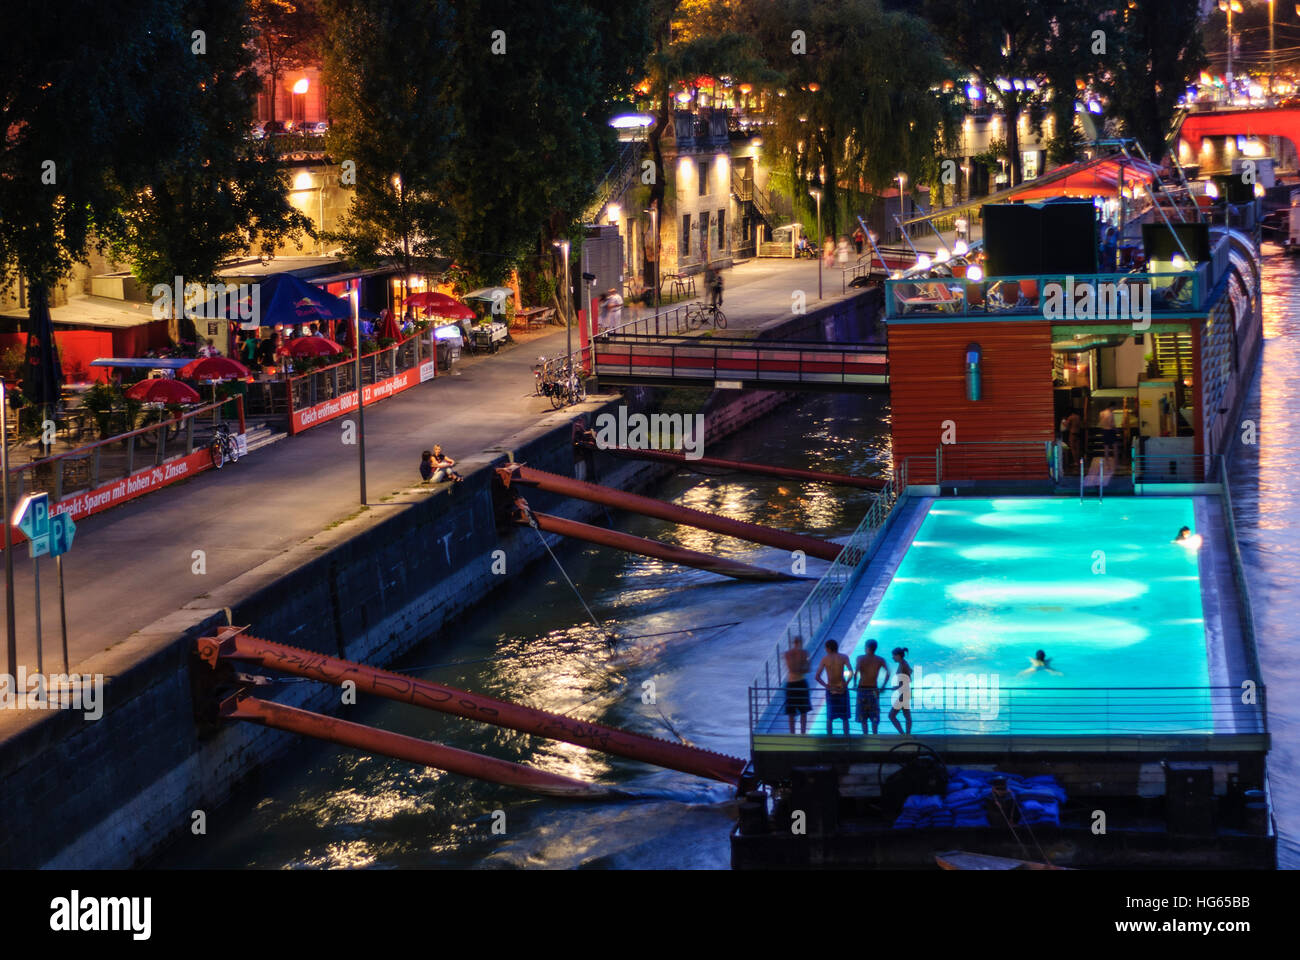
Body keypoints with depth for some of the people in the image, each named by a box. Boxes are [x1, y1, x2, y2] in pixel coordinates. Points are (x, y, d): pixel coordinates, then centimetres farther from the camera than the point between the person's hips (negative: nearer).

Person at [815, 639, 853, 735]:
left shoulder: (825, 659, -2)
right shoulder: (843, 657, -2)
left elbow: (817, 677, -9)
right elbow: (851, 672, -16)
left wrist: (826, 686, -4)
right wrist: (846, 684, -11)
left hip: (830, 690, 0)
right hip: (842, 690, 0)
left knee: (830, 718, 11)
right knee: (845, 718, 10)